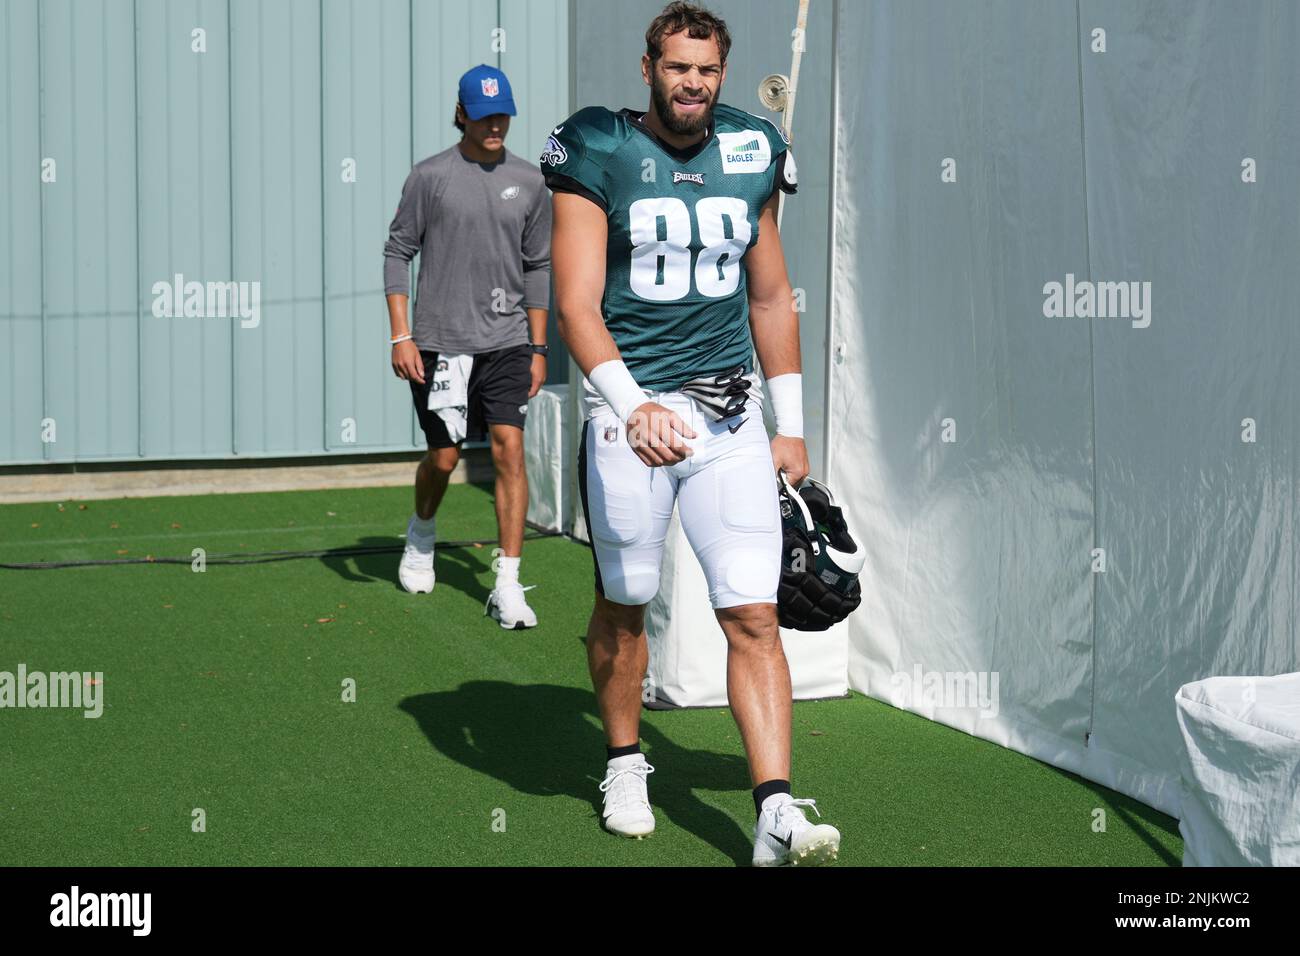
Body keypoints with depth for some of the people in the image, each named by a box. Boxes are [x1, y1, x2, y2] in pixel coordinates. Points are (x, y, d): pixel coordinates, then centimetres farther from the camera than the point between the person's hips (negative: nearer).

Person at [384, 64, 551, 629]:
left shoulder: (529, 182, 8)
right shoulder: (430, 176, -1)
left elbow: (538, 268, 13)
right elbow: (397, 253, 1)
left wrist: (538, 348, 10)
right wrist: (401, 336, -6)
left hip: (507, 341, 2)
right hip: (440, 343, -2)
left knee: (509, 449, -9)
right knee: (443, 457, 5)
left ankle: (508, 584, -7)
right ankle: (421, 536, 38)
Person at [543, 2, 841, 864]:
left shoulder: (751, 155, 8)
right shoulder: (599, 155, -4)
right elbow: (578, 304, -11)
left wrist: (791, 428, 14)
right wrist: (632, 405, -25)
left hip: (732, 419, 3)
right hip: (629, 412, -2)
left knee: (754, 615, -6)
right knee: (624, 606, 11)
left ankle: (776, 811, -9)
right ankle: (625, 766, 33)